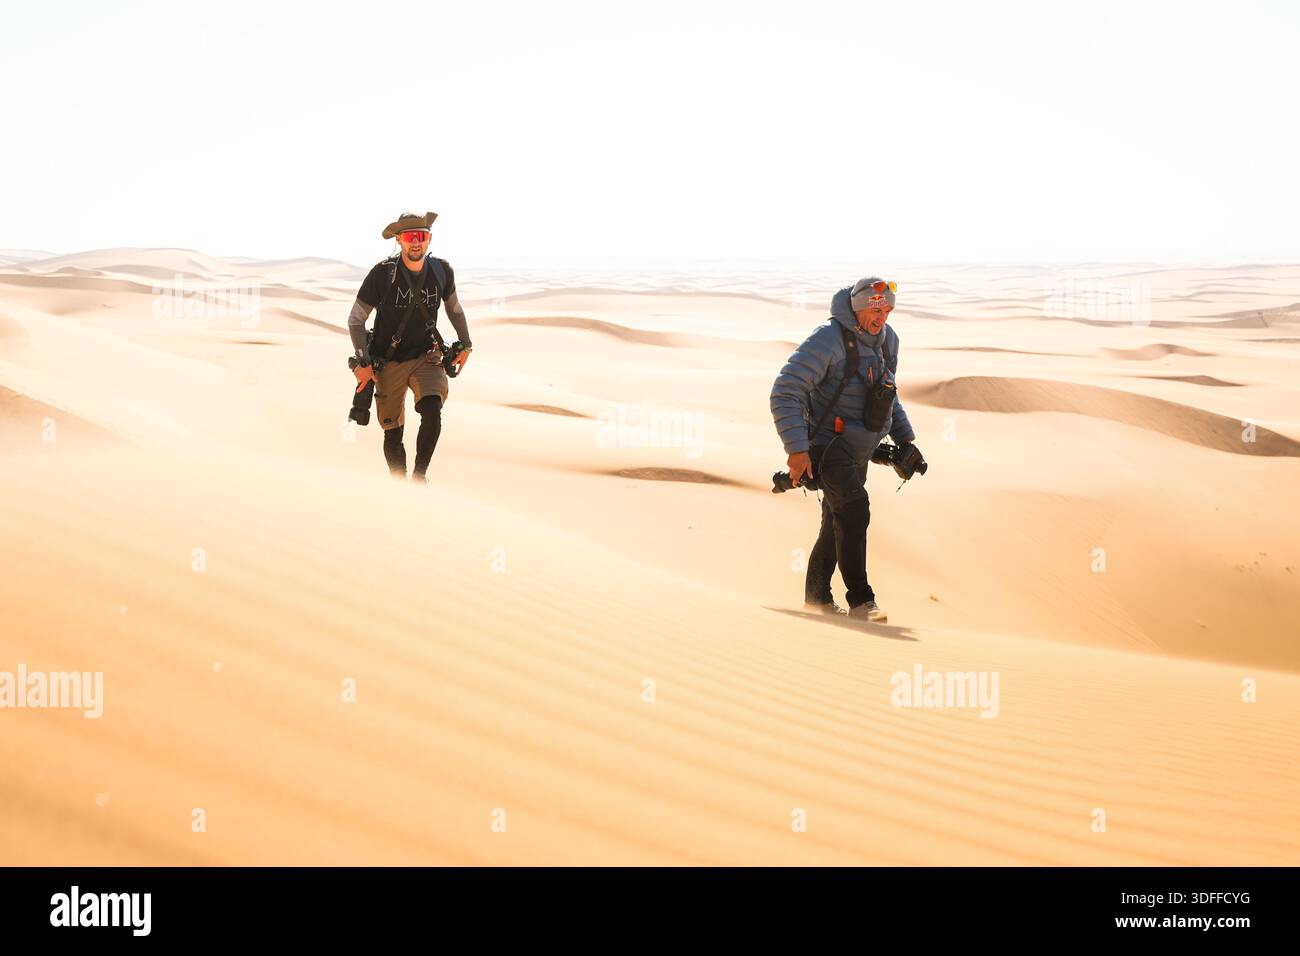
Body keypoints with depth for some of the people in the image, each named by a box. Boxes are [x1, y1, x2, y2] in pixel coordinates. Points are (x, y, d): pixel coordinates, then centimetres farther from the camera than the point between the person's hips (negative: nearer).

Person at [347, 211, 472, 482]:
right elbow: (355, 319, -7)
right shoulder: (382, 274, -16)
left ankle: (420, 474, -8)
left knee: (432, 412, -25)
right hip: (388, 363, -1)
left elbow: (453, 307, 16)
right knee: (393, 433, 3)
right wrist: (363, 363, -13)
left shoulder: (442, 271, -6)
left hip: (426, 358, 1)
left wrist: (465, 345, 19)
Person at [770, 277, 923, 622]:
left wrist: (904, 438, 16)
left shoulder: (887, 339, 5)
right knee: (854, 508, -25)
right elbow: (784, 393, -23)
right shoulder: (828, 340, -21)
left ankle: (817, 597, 30)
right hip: (827, 445, -8)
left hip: (858, 450, 8)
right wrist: (797, 449, -29)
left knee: (838, 523, 15)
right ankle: (860, 601, -24)